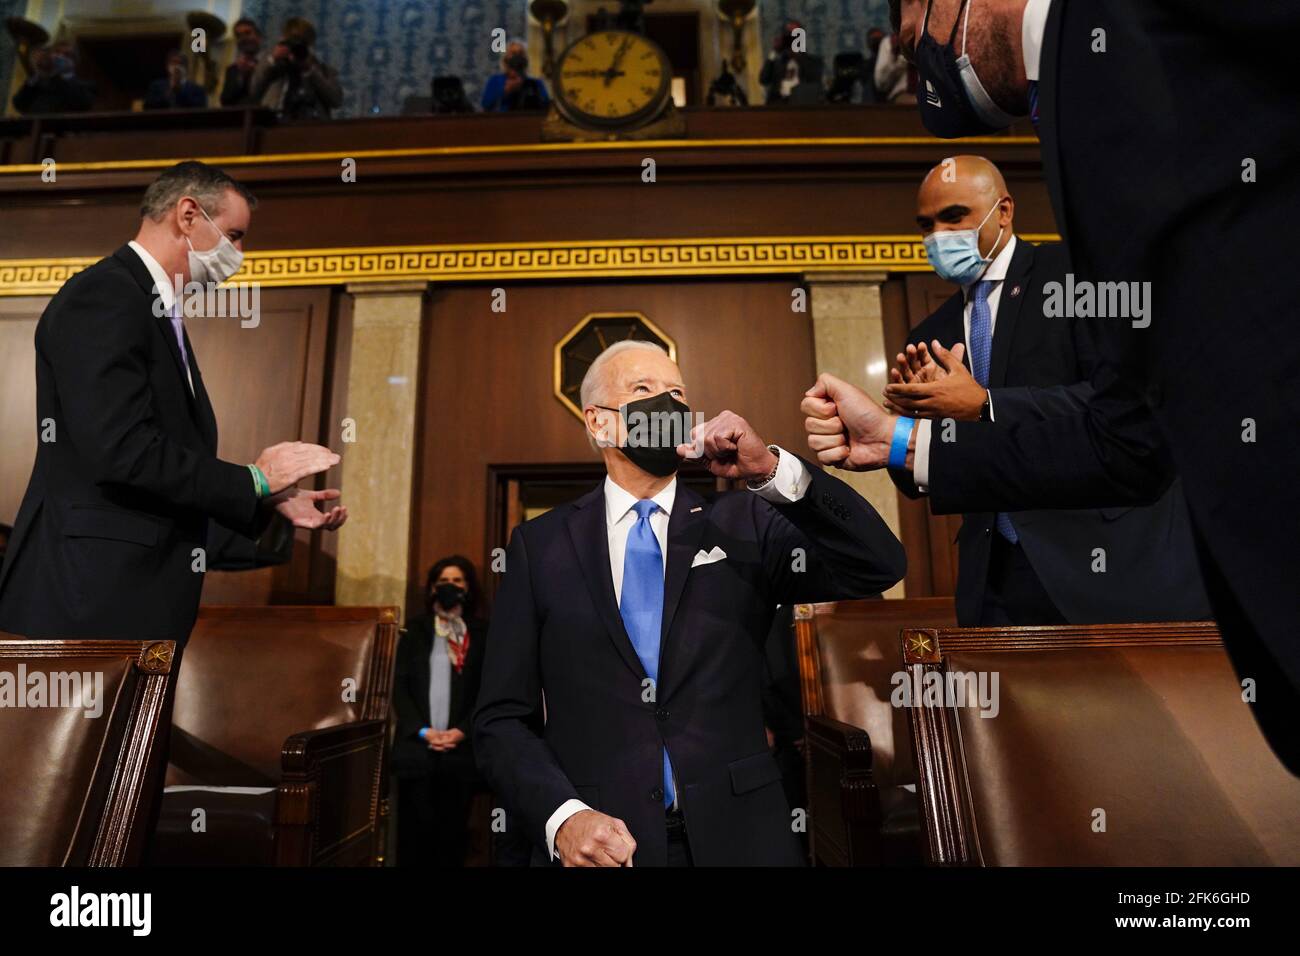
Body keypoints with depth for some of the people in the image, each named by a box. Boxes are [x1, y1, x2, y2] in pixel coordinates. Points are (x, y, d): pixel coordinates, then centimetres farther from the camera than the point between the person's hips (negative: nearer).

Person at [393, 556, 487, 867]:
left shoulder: (481, 633, 7)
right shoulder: (416, 630, 9)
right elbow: (400, 687, 4)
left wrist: (462, 731, -9)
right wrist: (422, 731, -7)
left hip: (460, 749, 0)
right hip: (417, 747, 1)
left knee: (452, 831, 3)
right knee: (415, 829, 2)